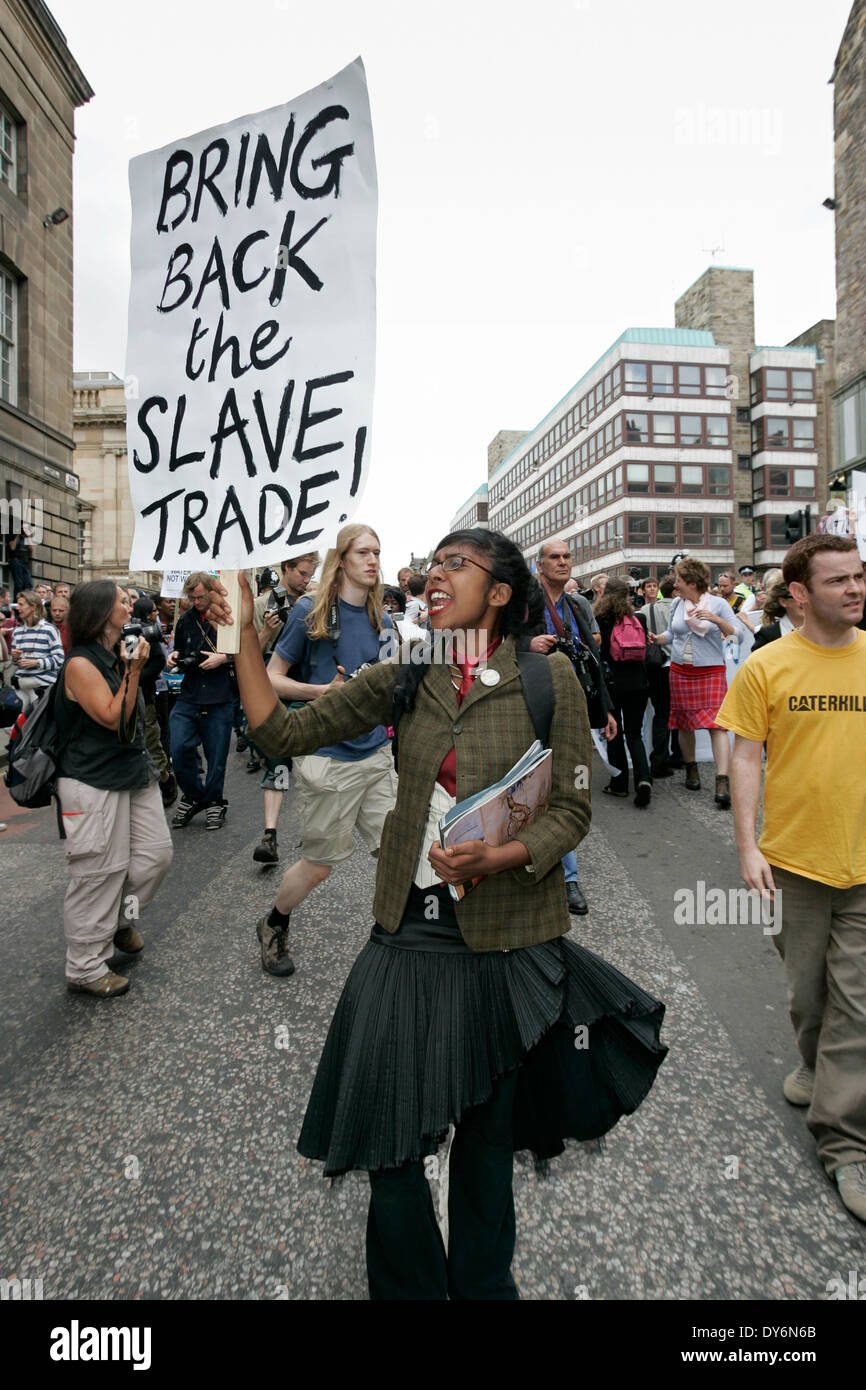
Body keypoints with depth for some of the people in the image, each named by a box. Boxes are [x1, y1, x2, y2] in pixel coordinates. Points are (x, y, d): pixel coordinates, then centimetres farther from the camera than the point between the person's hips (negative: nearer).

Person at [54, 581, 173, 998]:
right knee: (100, 872, -1)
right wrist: (133, 670, -21)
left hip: (133, 773, 9)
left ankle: (117, 918, 35)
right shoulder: (81, 664, -16)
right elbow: (113, 718, -21)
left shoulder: (117, 657, 10)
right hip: (94, 784, -9)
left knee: (156, 853, 10)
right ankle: (85, 968, 15)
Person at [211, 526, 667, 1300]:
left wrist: (499, 856, -24)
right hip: (412, 927, 2)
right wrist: (245, 633, -8)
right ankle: (410, 1288, 40)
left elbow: (573, 809, -7)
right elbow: (284, 732, 0)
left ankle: (482, 1284, 47)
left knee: (488, 1127, 18)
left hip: (506, 937, -2)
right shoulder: (404, 680, 1)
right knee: (388, 1124, 10)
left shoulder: (548, 678, -7)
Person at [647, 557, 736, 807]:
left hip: (711, 672, -4)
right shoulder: (677, 605, 9)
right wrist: (658, 637, 0)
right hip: (680, 671, 4)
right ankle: (691, 768, 30)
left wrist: (716, 619, -21)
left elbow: (737, 635, -7)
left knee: (716, 724, -13)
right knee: (684, 723, 10)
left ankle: (722, 782, -17)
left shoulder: (718, 604, -2)